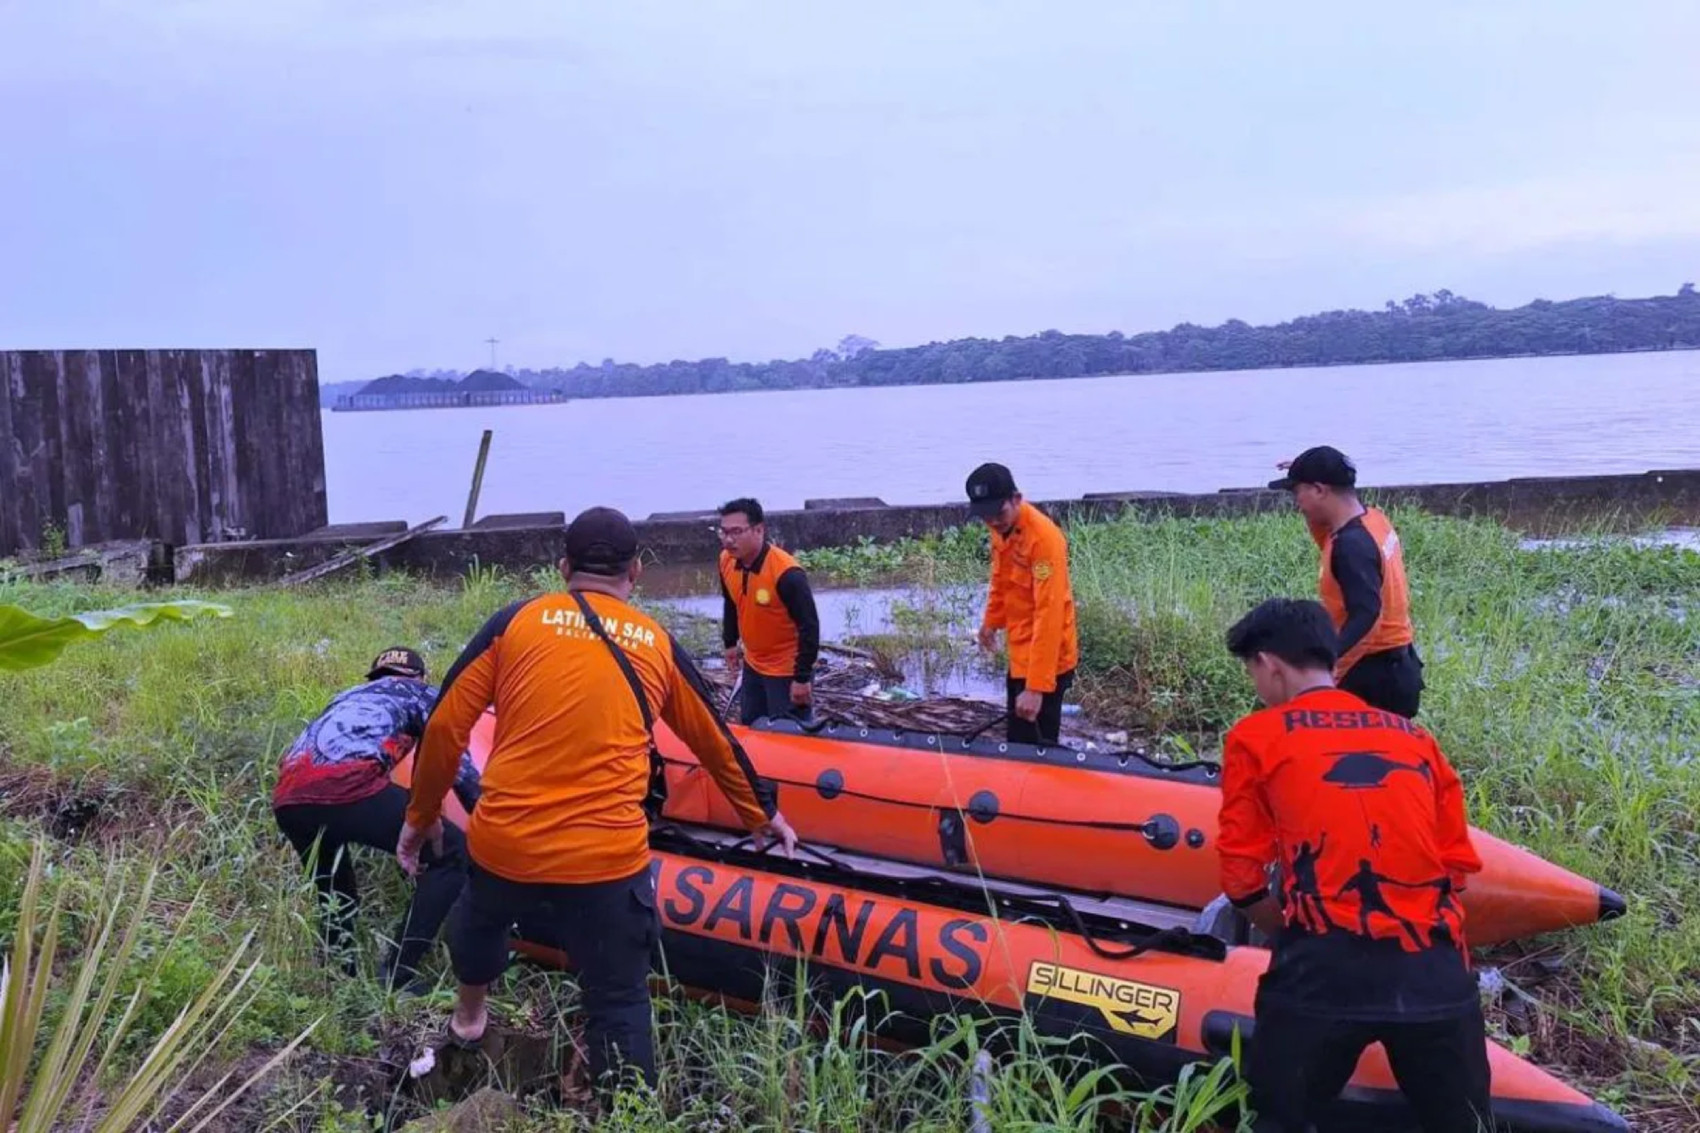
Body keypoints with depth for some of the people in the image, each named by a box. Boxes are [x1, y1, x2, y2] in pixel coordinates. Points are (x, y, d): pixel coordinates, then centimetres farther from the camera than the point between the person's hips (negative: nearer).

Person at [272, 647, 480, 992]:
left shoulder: (348, 698, 41)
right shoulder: (420, 694, 25)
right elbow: (458, 766, 20)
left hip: (288, 799, 7)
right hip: (348, 789, -7)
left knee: (332, 884, 33)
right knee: (453, 853, 7)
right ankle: (398, 975, 3)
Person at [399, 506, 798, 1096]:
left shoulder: (516, 621, 5)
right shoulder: (658, 645, 11)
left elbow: (445, 726, 4)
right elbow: (716, 743, 23)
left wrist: (422, 816, 19)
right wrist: (761, 813, 38)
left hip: (501, 843, 2)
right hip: (607, 862, -2)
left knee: (482, 915, 34)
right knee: (619, 1003, 11)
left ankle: (468, 1016, 58)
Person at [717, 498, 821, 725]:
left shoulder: (786, 573, -30)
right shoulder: (727, 561, -8)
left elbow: (809, 626, -25)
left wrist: (802, 677, -23)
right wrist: (730, 642, 18)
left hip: (787, 672, -7)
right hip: (752, 666, 8)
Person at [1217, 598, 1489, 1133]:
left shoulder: (1255, 737, 5)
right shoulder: (1416, 737, 16)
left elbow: (1242, 879, 4)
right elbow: (1459, 866, 15)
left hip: (1324, 972, -3)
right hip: (1435, 969, 3)